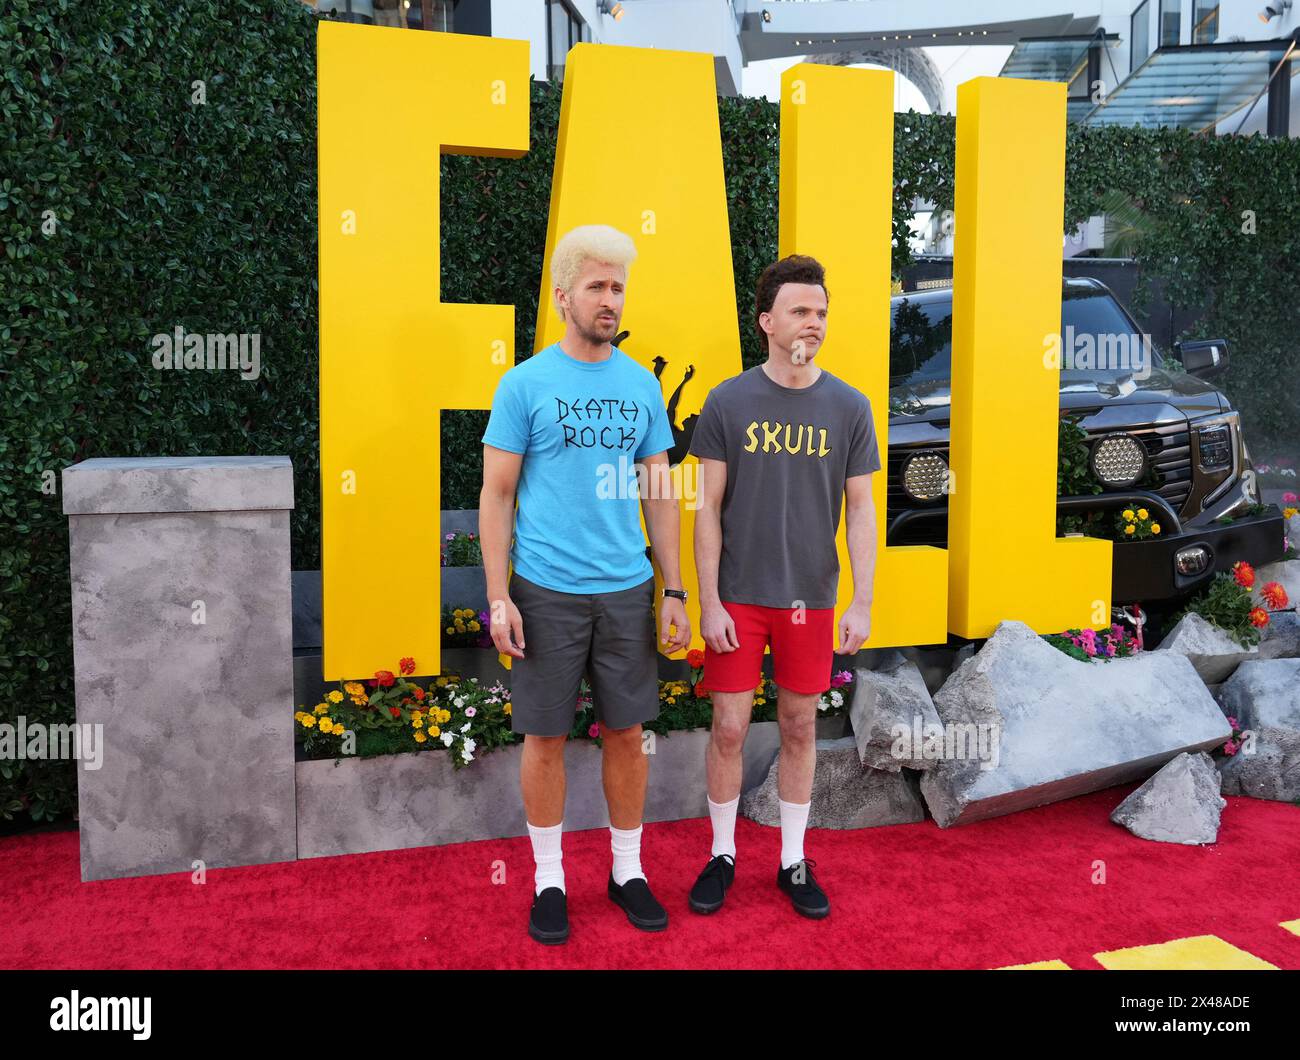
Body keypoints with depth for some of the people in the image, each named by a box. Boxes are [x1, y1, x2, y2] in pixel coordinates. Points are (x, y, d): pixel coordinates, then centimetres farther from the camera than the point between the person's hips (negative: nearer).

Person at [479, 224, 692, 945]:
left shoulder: (643, 385, 7)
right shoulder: (525, 384, -3)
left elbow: (659, 494, 10)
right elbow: (496, 495, -2)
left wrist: (673, 591, 6)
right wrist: (499, 597, -9)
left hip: (627, 589, 3)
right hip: (547, 590, -3)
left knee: (626, 733, 10)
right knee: (546, 737, 7)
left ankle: (628, 870, 28)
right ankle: (549, 879, 25)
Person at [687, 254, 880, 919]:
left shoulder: (849, 407, 0)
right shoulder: (729, 402, -4)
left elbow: (860, 510, 3)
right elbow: (710, 508, -3)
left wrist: (861, 603, -2)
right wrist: (709, 603, -7)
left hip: (811, 598, 1)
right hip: (738, 597, -1)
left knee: (800, 728, 12)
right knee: (729, 729, 5)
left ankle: (794, 861, 28)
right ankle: (722, 854, 26)